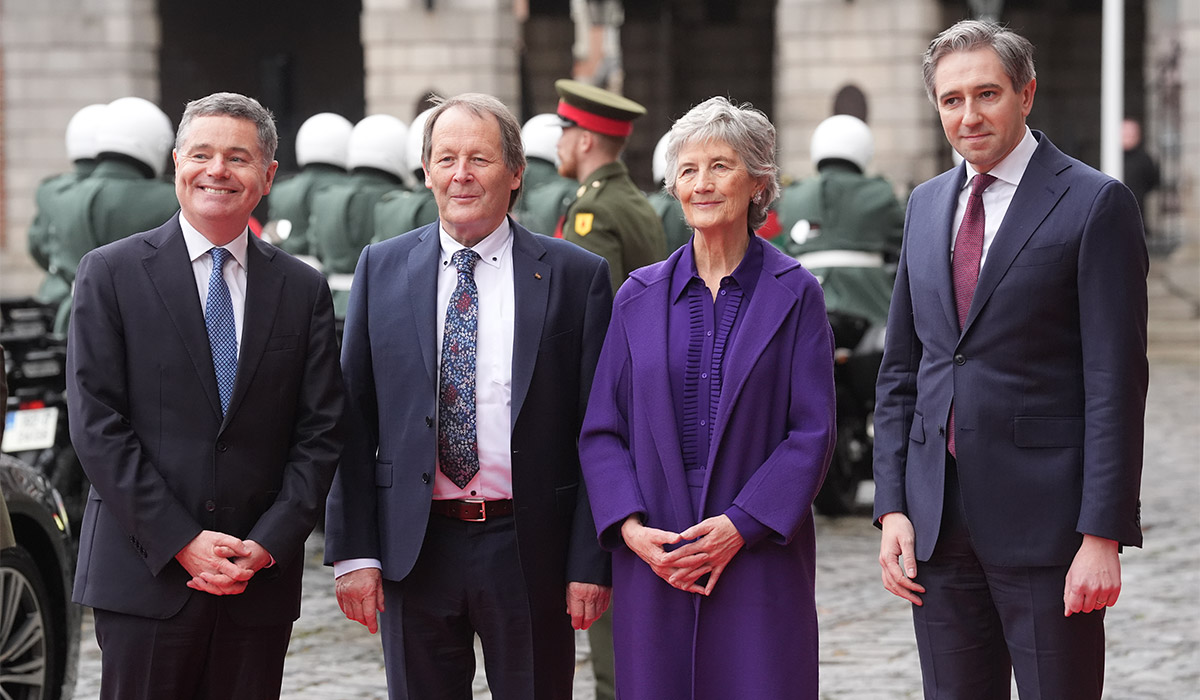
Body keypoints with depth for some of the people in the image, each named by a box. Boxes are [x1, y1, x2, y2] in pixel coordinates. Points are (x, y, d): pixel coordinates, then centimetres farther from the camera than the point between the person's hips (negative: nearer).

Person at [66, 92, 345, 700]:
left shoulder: (303, 289, 9)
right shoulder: (111, 274, 1)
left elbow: (321, 432, 6)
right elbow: (96, 425, -5)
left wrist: (268, 544, -7)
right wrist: (183, 542, -12)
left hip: (261, 579, 2)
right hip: (144, 576, -2)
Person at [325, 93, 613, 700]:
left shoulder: (576, 277, 0)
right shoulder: (381, 269, 6)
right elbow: (353, 420, 6)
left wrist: (592, 562, -6)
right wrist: (352, 551, -1)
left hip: (530, 552, -1)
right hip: (414, 548, 2)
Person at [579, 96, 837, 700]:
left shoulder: (794, 294, 2)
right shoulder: (639, 297, 10)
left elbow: (812, 432, -3)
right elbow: (601, 430, 8)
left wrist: (741, 525, -13)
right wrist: (630, 527, -7)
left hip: (761, 555, -2)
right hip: (653, 563, 2)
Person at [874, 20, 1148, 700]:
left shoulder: (1096, 204, -6)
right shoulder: (927, 204, 14)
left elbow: (1116, 381, -10)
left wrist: (1102, 535, -15)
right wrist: (893, 508, 6)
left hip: (1044, 518, -5)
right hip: (939, 521, 6)